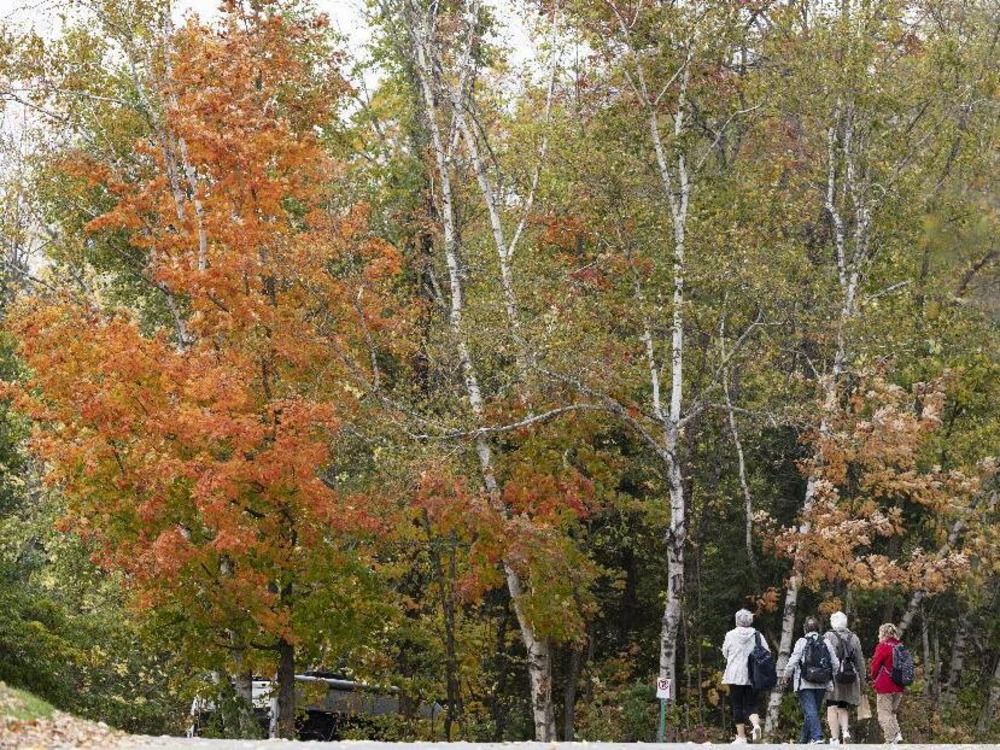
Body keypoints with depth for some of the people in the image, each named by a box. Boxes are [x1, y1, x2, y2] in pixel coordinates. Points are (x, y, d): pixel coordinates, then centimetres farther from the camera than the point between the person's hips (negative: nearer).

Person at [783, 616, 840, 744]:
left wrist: (787, 676, 7)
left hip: (805, 684, -4)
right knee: (814, 710, 14)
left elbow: (792, 662, -8)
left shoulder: (801, 642, -5)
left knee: (810, 711, -9)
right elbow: (835, 664, 7)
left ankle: (817, 737, -25)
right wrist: (831, 676, 23)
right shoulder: (826, 642, 6)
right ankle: (805, 740, 22)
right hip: (822, 685, 5)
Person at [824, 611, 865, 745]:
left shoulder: (829, 637, -1)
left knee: (832, 708, -4)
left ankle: (835, 738, -11)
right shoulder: (854, 638, 13)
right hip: (850, 677, 4)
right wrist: (860, 677, 20)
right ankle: (845, 730, -9)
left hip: (833, 674, -4)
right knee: (843, 708, 14)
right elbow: (860, 660, 15)